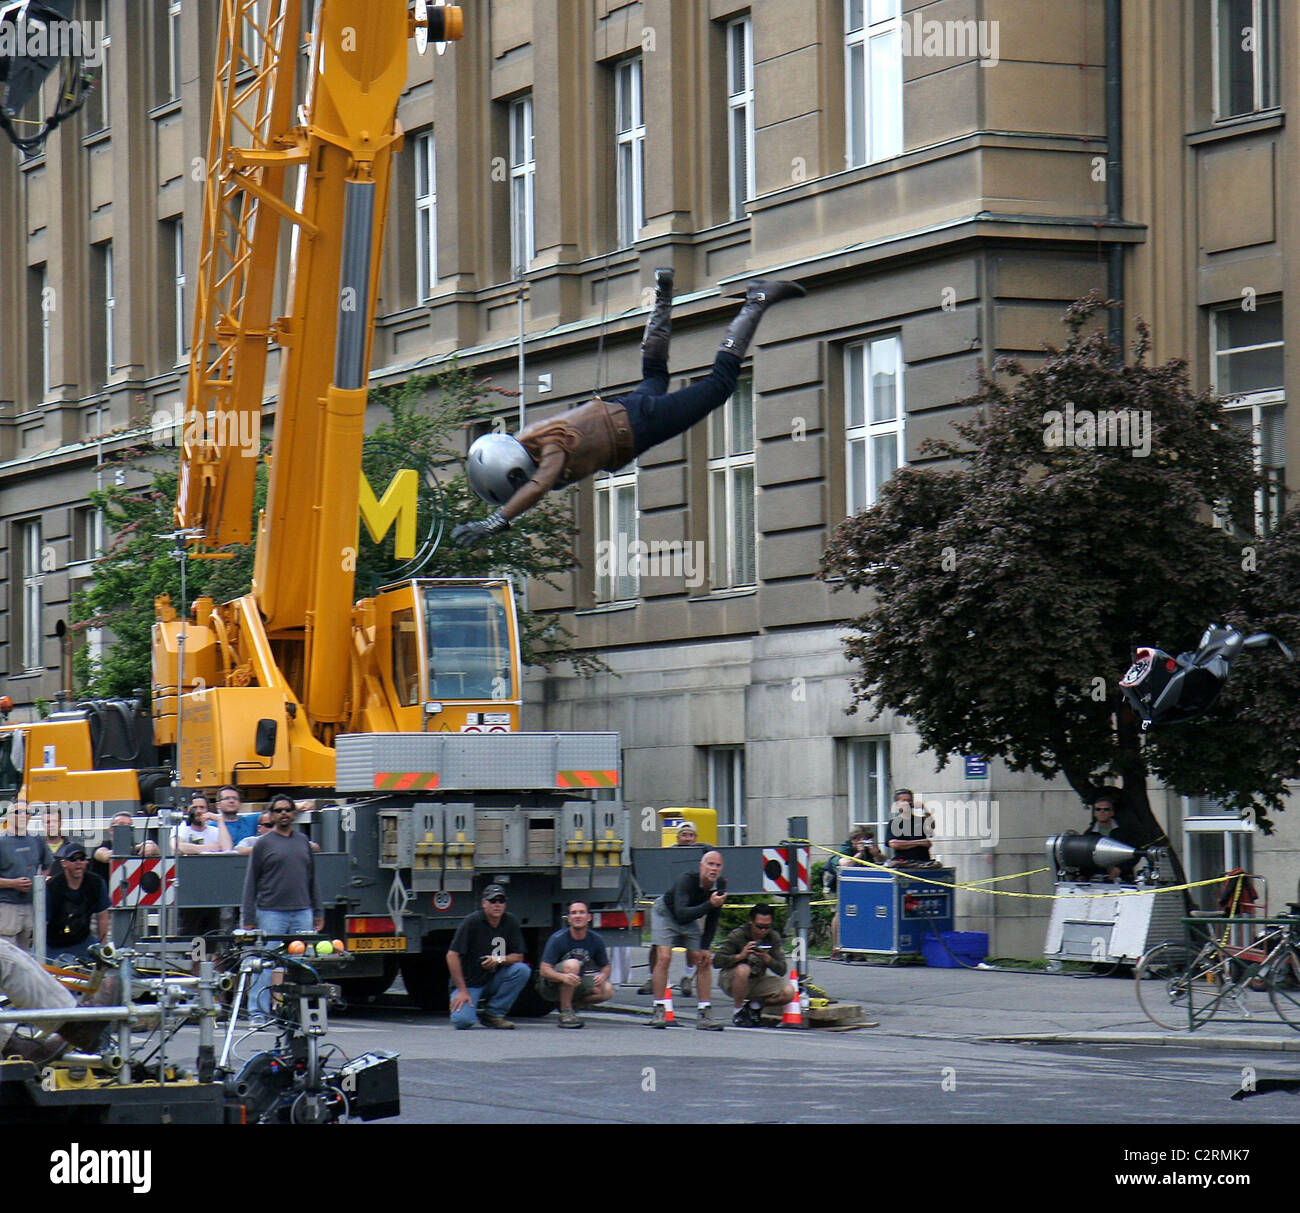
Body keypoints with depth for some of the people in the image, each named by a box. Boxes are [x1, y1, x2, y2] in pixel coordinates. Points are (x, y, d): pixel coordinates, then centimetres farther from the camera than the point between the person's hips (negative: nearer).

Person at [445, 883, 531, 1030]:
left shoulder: (510, 922, 0)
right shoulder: (472, 922, -13)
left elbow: (518, 957, 1)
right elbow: (452, 955, -15)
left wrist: (499, 960, -22)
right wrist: (462, 990, -20)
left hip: (494, 980, 4)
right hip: (469, 983, -4)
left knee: (522, 970, -21)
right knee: (463, 1020, -28)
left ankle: (493, 1013, -7)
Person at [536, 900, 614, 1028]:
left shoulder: (596, 940, -6)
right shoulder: (558, 939, -19)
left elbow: (605, 967, 3)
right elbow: (544, 970, -25)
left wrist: (602, 976, -23)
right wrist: (564, 977, -46)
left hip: (577, 986, 5)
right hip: (551, 985, -5)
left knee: (607, 991, -17)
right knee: (572, 964, -34)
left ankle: (572, 1004, 4)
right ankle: (565, 1012, -25)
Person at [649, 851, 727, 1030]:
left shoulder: (720, 885, -19)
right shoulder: (687, 881, -36)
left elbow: (713, 919, -6)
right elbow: (681, 915, -48)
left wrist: (705, 947, -8)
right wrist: (709, 904, -54)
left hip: (690, 918, 5)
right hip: (665, 913, -5)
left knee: (704, 961, -6)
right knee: (664, 958, -20)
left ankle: (705, 1014, -5)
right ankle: (659, 1011, -13)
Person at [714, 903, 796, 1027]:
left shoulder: (773, 937, -8)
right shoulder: (738, 935, -18)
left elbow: (782, 970, -12)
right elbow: (717, 961, -24)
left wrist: (767, 959, -32)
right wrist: (740, 956, -38)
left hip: (758, 981, 4)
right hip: (731, 980, -4)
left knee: (789, 992, -19)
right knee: (743, 969, -38)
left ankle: (755, 1006, 8)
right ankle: (739, 1012, -16)